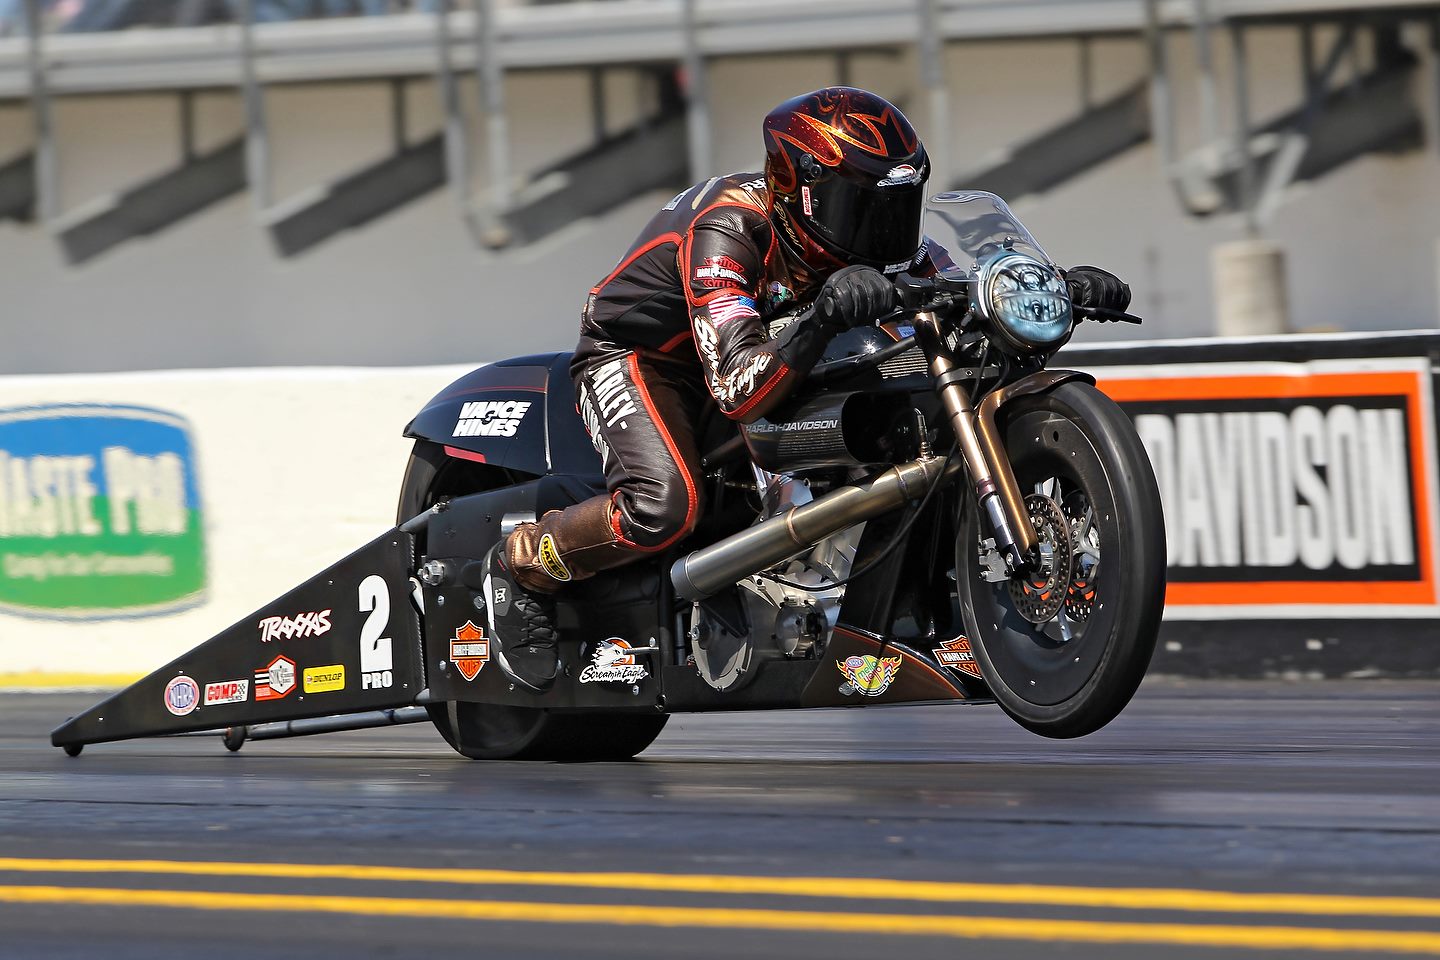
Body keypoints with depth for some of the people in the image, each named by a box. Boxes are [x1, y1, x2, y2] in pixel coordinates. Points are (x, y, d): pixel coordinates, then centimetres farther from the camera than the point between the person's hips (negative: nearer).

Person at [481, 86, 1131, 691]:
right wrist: (821, 319, -60)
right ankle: (520, 564, -9)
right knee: (663, 510, -35)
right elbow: (737, 391, -45)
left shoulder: (865, 231, -13)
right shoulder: (727, 226, -35)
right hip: (635, 356, -8)